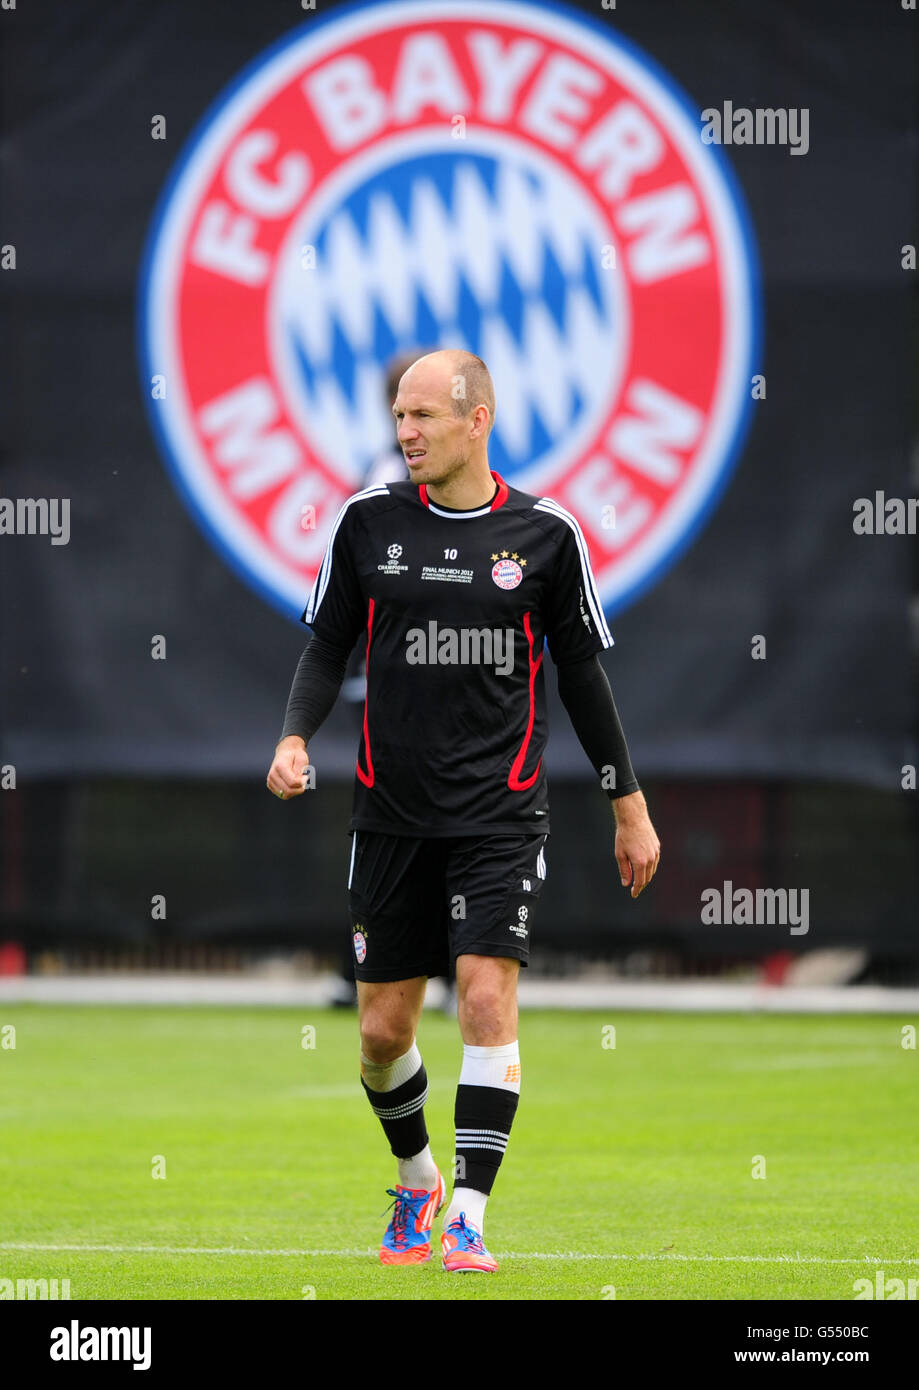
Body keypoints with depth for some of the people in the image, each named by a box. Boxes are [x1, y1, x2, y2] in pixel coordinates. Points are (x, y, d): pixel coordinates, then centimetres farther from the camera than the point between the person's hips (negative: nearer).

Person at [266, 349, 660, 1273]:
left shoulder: (544, 534, 0)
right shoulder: (367, 521, 2)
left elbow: (582, 673, 9)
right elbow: (327, 645, 9)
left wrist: (629, 806, 12)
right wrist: (294, 737, -10)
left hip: (501, 815, -2)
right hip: (391, 813, 2)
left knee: (487, 996, -16)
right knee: (383, 1028, 5)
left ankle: (468, 1220, -12)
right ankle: (417, 1183, 32)